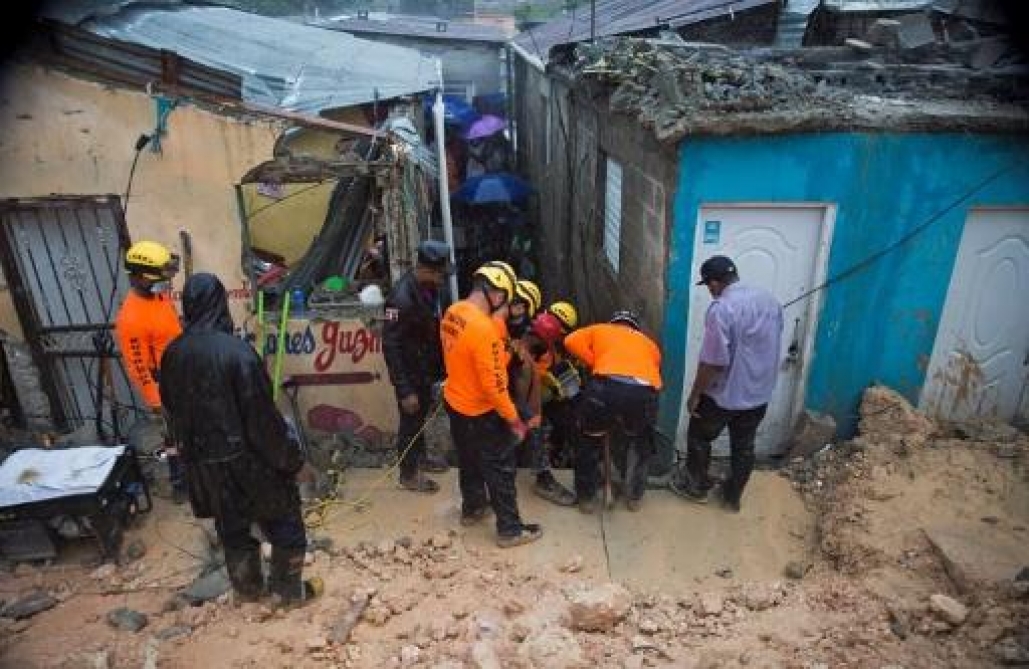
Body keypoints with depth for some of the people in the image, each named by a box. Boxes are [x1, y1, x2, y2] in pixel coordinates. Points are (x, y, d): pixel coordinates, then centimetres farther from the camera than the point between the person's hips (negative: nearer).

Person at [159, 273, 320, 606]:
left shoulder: (173, 353, -5)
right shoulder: (236, 350, -24)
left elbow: (171, 408, 9)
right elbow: (263, 415, -21)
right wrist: (290, 458, -10)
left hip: (203, 461, 6)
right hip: (248, 459, -6)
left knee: (231, 527, 22)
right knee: (284, 523, 14)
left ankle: (247, 587, 39)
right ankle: (288, 589, 26)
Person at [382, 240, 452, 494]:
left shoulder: (428, 287, -4)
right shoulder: (402, 297, -31)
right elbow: (391, 346, -28)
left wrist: (439, 365, 15)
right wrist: (405, 391, -26)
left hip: (425, 367, 8)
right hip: (409, 372, -8)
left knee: (422, 414, 24)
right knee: (411, 419, 9)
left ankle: (420, 458, 46)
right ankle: (408, 474, 28)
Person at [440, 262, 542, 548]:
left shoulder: (452, 312, -5)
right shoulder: (483, 328, -31)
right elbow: (493, 384, -28)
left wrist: (496, 321, -3)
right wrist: (514, 419, -17)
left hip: (455, 402, 8)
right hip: (481, 412, -8)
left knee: (469, 460, 26)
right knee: (500, 469, 8)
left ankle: (471, 508, 46)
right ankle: (510, 529, 22)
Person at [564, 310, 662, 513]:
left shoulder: (600, 329, 30)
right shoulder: (649, 343, 36)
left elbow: (571, 341, 16)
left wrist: (596, 365, 22)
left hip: (606, 387, -2)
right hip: (644, 393, 2)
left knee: (589, 442, 26)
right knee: (641, 443, 34)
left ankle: (586, 498, 32)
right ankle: (634, 497, 37)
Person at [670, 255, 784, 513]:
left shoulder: (721, 309, -25)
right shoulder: (770, 299, 1)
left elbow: (713, 362, -25)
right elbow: (771, 343, 13)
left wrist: (695, 394, -13)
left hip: (724, 394, -7)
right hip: (760, 393, 7)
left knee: (699, 438, 16)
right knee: (744, 446, 20)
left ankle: (697, 487, 33)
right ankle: (733, 497, 35)